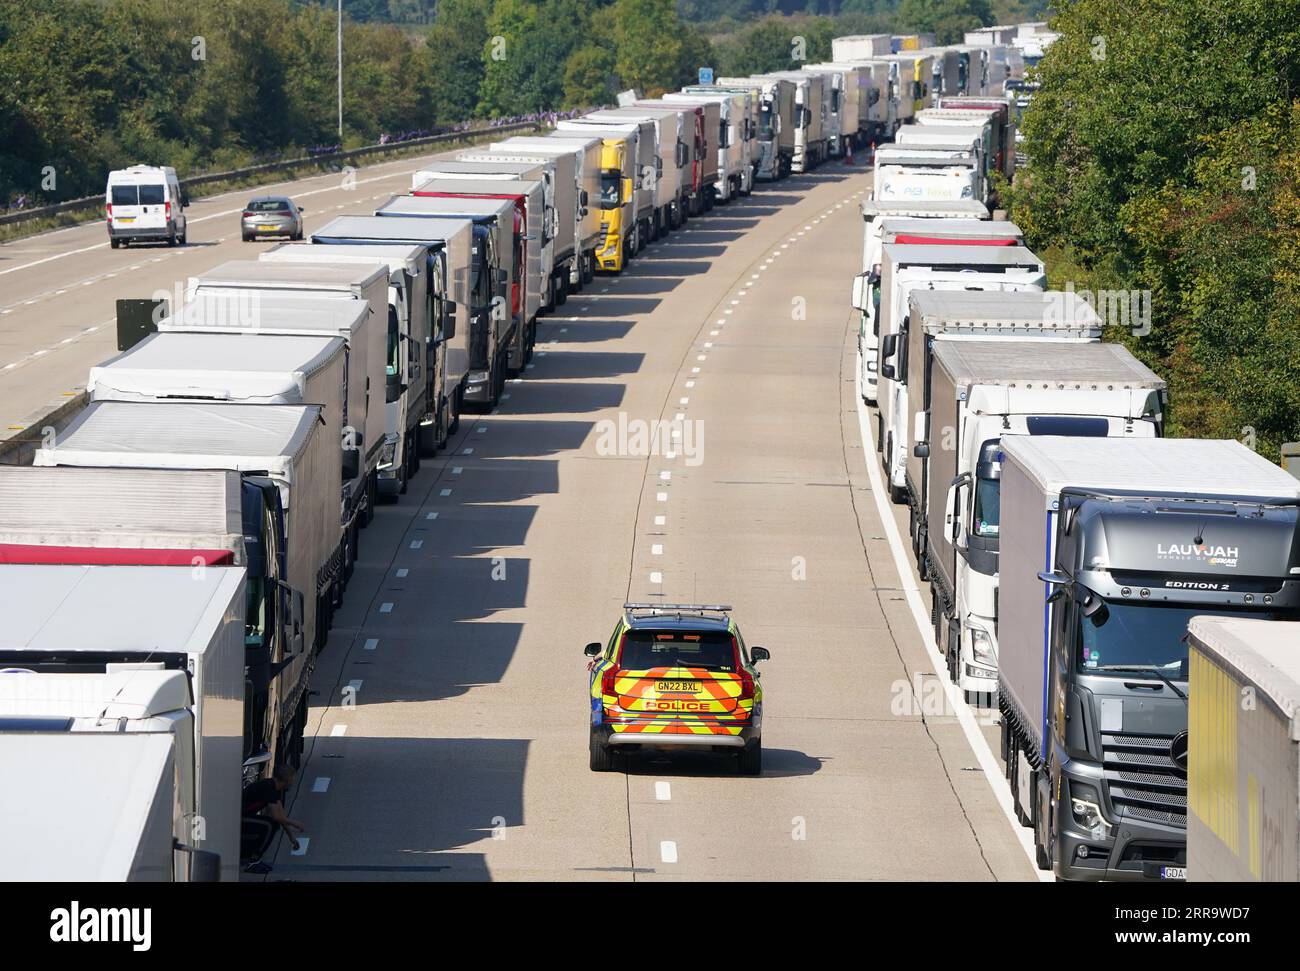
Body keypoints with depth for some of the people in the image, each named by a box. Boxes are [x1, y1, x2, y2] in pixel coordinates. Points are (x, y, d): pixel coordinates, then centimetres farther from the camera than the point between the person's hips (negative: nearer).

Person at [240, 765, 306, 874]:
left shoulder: (274, 787, 9)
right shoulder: (267, 787, -21)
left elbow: (281, 814, 17)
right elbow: (276, 816, -25)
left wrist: (291, 836, 19)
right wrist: (294, 823, -9)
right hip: (239, 821, -10)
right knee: (270, 825, -24)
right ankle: (253, 862, -14)